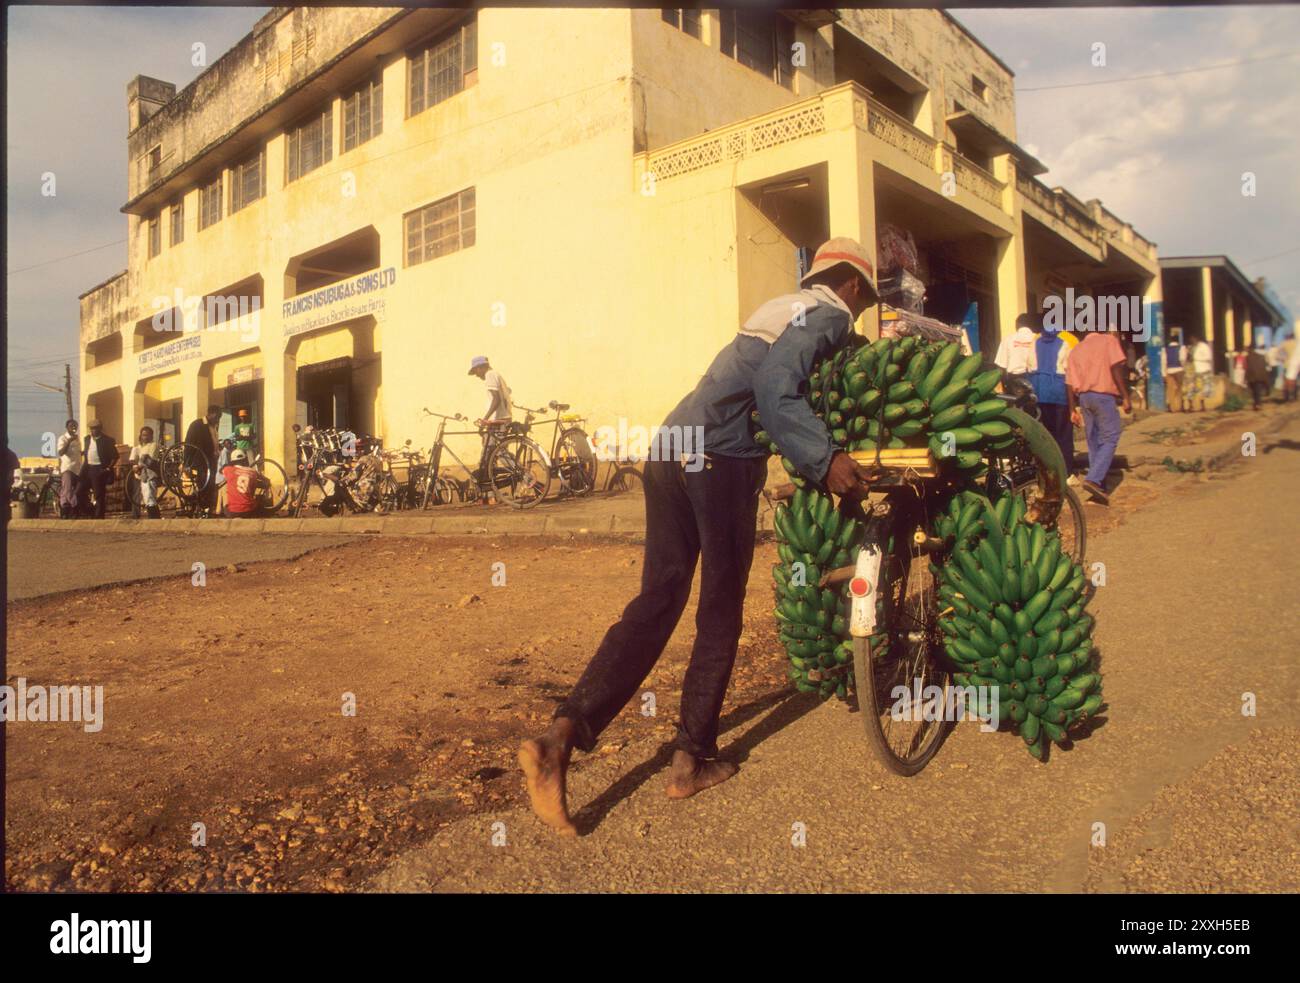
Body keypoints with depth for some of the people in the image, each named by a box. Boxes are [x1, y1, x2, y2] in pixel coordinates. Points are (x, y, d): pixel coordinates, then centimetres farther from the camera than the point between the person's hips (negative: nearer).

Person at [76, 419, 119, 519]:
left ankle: (99, 517, 6)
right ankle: (86, 511, 21)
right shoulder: (87, 438, 11)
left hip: (99, 469, -6)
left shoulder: (107, 440, -7)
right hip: (87, 468, 6)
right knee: (80, 491, 4)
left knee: (99, 495, -1)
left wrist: (109, 468, -11)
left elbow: (115, 456, -6)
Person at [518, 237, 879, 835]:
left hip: (671, 452, 8)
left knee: (658, 599, 5)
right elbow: (775, 388, -16)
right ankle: (692, 757, 13)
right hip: (719, 457, -8)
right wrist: (824, 461, -19)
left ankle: (563, 734, -5)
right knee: (721, 611, 5)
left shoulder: (787, 308, 29)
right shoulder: (829, 314, 1)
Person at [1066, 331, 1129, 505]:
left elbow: (1069, 383, 12)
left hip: (1083, 397, 6)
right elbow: (1116, 368, -10)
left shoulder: (1076, 349, 18)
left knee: (1094, 443, 12)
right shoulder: (1109, 340, 4)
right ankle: (1094, 479, -21)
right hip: (1104, 395, -6)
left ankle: (1099, 485, 14)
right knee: (1110, 439, -5)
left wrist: (1073, 409, 15)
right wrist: (1125, 396, -11)